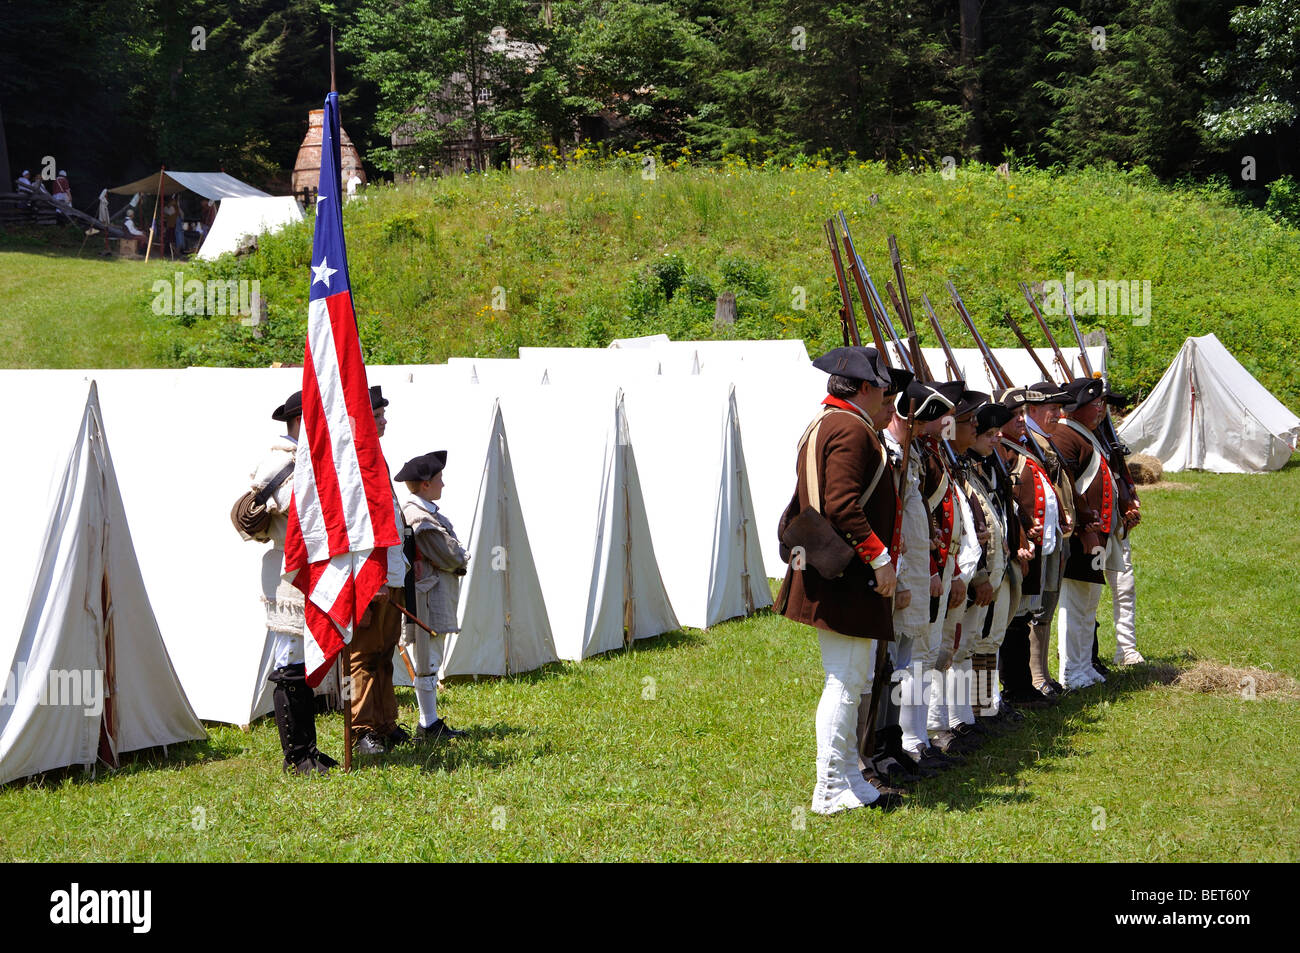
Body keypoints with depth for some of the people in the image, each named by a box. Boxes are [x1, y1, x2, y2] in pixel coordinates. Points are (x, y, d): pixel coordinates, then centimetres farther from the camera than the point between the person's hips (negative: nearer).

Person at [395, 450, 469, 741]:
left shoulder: (425, 511, 16)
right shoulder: (420, 517, -18)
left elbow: (449, 556, 23)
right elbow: (449, 556, -17)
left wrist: (456, 559, 4)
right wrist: (462, 558, 1)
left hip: (436, 599, 11)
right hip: (427, 598, -11)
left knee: (428, 659, 14)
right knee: (427, 660, -5)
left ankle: (431, 721, 20)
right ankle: (428, 725, 0)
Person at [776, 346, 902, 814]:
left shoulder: (820, 424, 18)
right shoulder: (851, 430, -15)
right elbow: (843, 505, -25)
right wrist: (879, 557, -20)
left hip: (825, 572, 11)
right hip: (846, 576, -11)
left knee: (847, 681, 16)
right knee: (845, 682, -5)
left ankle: (849, 781, 23)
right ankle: (832, 790, 0)